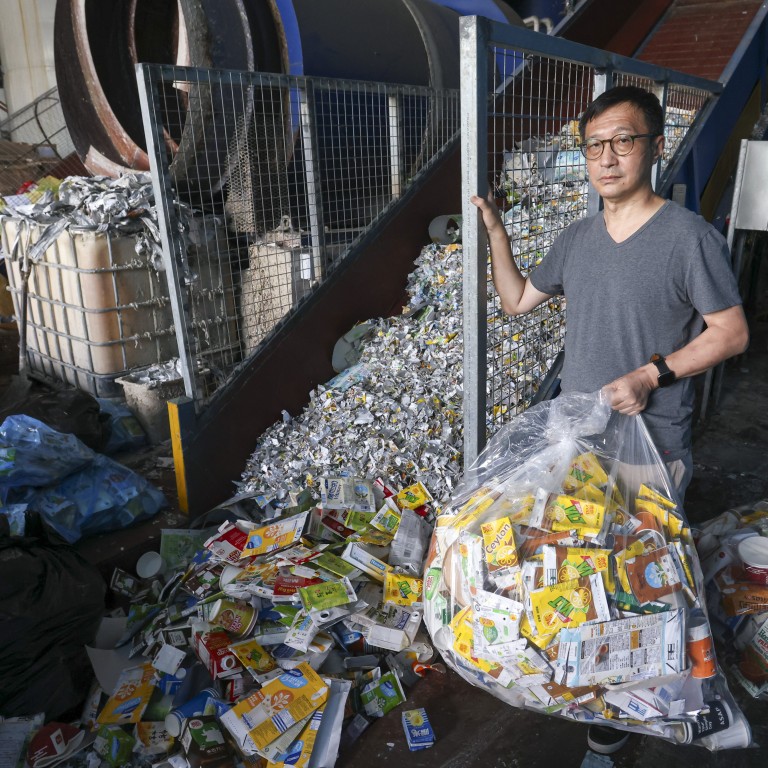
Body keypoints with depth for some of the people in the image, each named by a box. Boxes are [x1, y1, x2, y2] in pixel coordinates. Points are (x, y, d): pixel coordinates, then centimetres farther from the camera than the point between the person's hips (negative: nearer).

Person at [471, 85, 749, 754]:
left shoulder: (690, 236, -14)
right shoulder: (578, 239, 5)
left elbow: (732, 332, -10)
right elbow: (517, 300, 14)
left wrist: (652, 374, -24)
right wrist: (495, 230, 4)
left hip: (651, 444, -5)